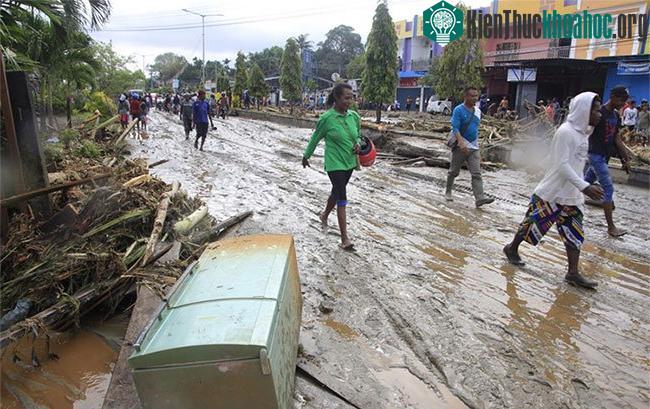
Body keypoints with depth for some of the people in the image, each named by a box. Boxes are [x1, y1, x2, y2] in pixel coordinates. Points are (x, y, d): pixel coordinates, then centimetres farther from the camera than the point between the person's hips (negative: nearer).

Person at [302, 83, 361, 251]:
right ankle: (344, 239, -5)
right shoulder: (326, 118, -15)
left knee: (337, 192, 22)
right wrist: (306, 156, 9)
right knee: (342, 198, -10)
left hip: (350, 162, 6)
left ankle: (325, 215, 50)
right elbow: (315, 138, -3)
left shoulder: (354, 116, 0)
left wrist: (358, 144, -6)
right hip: (335, 163, -6)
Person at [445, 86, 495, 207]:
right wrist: (461, 143, -32)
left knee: (476, 173, -6)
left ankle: (480, 198, -12)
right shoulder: (458, 110, -9)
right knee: (454, 172, 8)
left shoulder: (478, 111, 11)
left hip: (474, 147, 5)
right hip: (461, 146, -5)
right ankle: (448, 192, 28)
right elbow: (455, 128, -19)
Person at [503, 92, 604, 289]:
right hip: (553, 192, -8)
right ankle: (512, 248, 27)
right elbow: (562, 165, -24)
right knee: (534, 223, 6)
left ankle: (573, 273, 9)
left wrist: (582, 187, 17)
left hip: (572, 195, 9)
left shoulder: (582, 132, 9)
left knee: (575, 233, 5)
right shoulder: (565, 132, -18)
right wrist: (585, 186, -29)